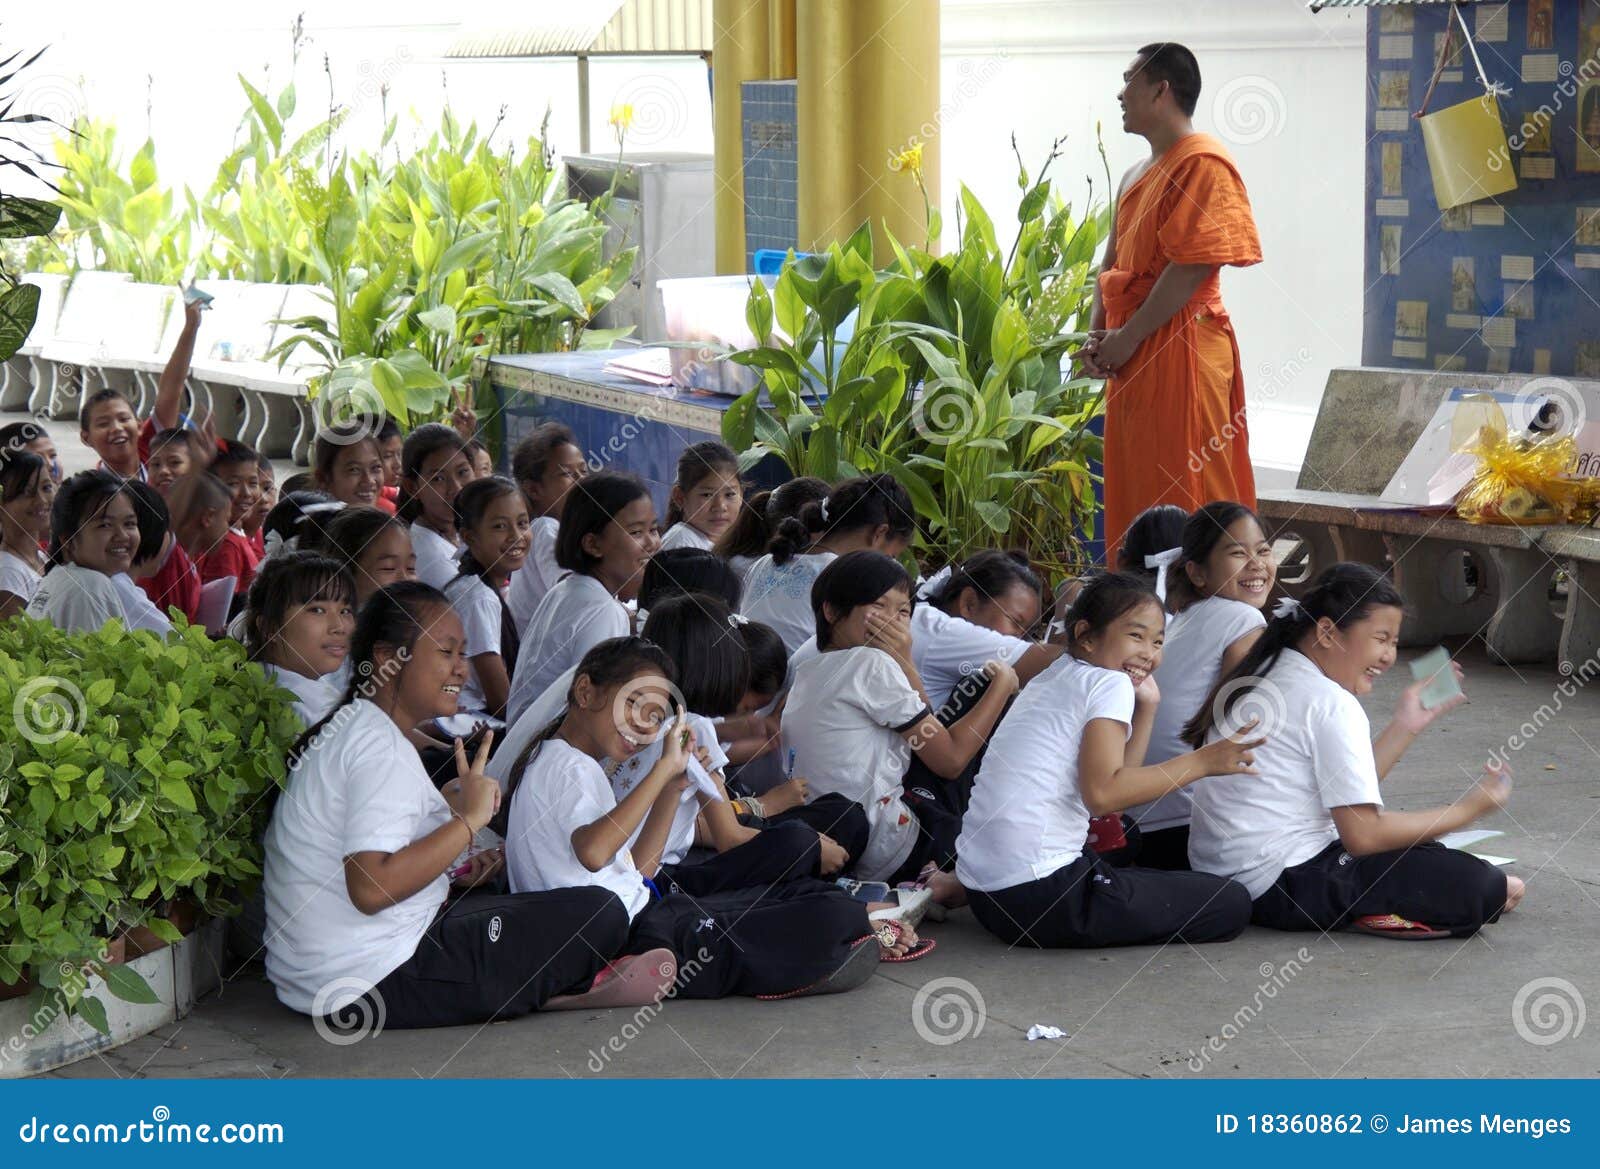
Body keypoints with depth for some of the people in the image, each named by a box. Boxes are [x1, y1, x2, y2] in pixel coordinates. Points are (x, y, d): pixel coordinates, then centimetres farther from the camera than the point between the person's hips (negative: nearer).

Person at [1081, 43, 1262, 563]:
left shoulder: (1202, 163, -10)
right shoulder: (1137, 176, 19)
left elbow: (1193, 266, -18)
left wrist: (1128, 337, -15)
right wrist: (1098, 334, 3)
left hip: (1180, 346, -9)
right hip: (1133, 355, 9)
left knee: (1181, 492, -7)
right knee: (1132, 486, 12)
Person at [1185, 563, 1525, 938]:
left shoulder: (1267, 677, 15)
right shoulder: (1331, 704, -14)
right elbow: (1363, 834, -17)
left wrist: (1405, 726, 17)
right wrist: (1467, 810, -8)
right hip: (1282, 886, -10)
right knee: (1477, 887, -16)